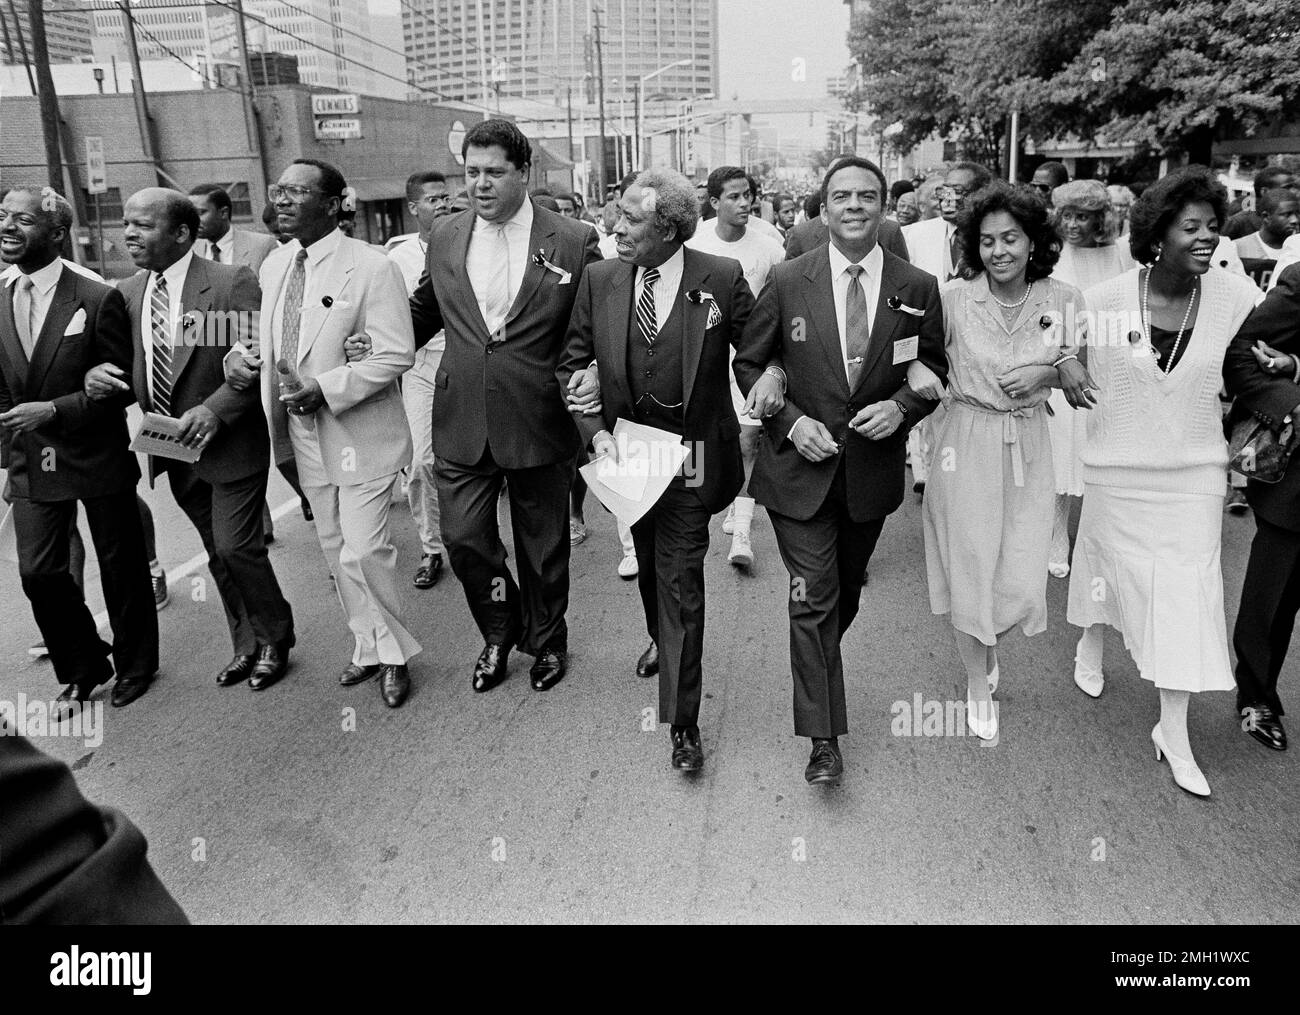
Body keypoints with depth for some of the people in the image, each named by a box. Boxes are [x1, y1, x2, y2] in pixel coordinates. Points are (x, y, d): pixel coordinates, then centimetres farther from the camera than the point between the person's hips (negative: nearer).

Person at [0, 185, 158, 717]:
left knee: (121, 567, 9)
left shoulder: (99, 300, -11)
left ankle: (135, 665, 29)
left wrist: (53, 409, -20)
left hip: (98, 458, -4)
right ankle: (83, 668, 24)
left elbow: (122, 387, -11)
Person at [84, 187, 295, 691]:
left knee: (236, 547, -5)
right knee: (218, 554, 16)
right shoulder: (129, 292, 6)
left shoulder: (232, 282, -13)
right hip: (176, 454, 6)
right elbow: (129, 366, 12)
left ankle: (274, 640, 19)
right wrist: (98, 375, -10)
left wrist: (214, 410, -28)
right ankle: (247, 645, 32)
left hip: (229, 445, -6)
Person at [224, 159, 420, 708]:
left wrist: (323, 389, -22)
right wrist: (241, 353, -2)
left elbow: (396, 355, -17)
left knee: (364, 550, -6)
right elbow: (269, 335, 20)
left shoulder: (371, 267, -13)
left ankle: (392, 652, 17)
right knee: (336, 550, 14)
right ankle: (368, 646, 31)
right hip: (305, 434, 7)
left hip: (360, 433, -7)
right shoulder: (274, 265, 9)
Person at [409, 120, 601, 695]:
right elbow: (422, 311, 19)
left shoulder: (574, 243, -6)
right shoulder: (444, 238, 5)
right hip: (462, 423, 3)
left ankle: (546, 642, 37)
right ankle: (501, 633, 33)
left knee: (543, 544, 12)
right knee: (463, 537, 4)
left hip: (539, 421, -2)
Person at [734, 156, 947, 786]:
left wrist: (901, 406, -12)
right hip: (801, 466, -2)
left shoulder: (918, 288, -3)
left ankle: (818, 667, 48)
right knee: (813, 598, -4)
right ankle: (823, 737, 5)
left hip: (873, 470, 3)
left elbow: (934, 368, 8)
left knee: (846, 592, 19)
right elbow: (748, 363, 2)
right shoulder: (787, 282, -6)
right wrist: (790, 421, -12)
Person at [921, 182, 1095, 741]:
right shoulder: (953, 297, -8)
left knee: (1021, 580, 4)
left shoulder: (1063, 300, -3)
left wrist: (1050, 372, -16)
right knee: (969, 569, 5)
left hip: (1028, 449, 2)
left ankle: (989, 639, 40)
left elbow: (1085, 383, 3)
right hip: (967, 446, -1)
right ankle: (978, 684, 28)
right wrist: (921, 374, -19)